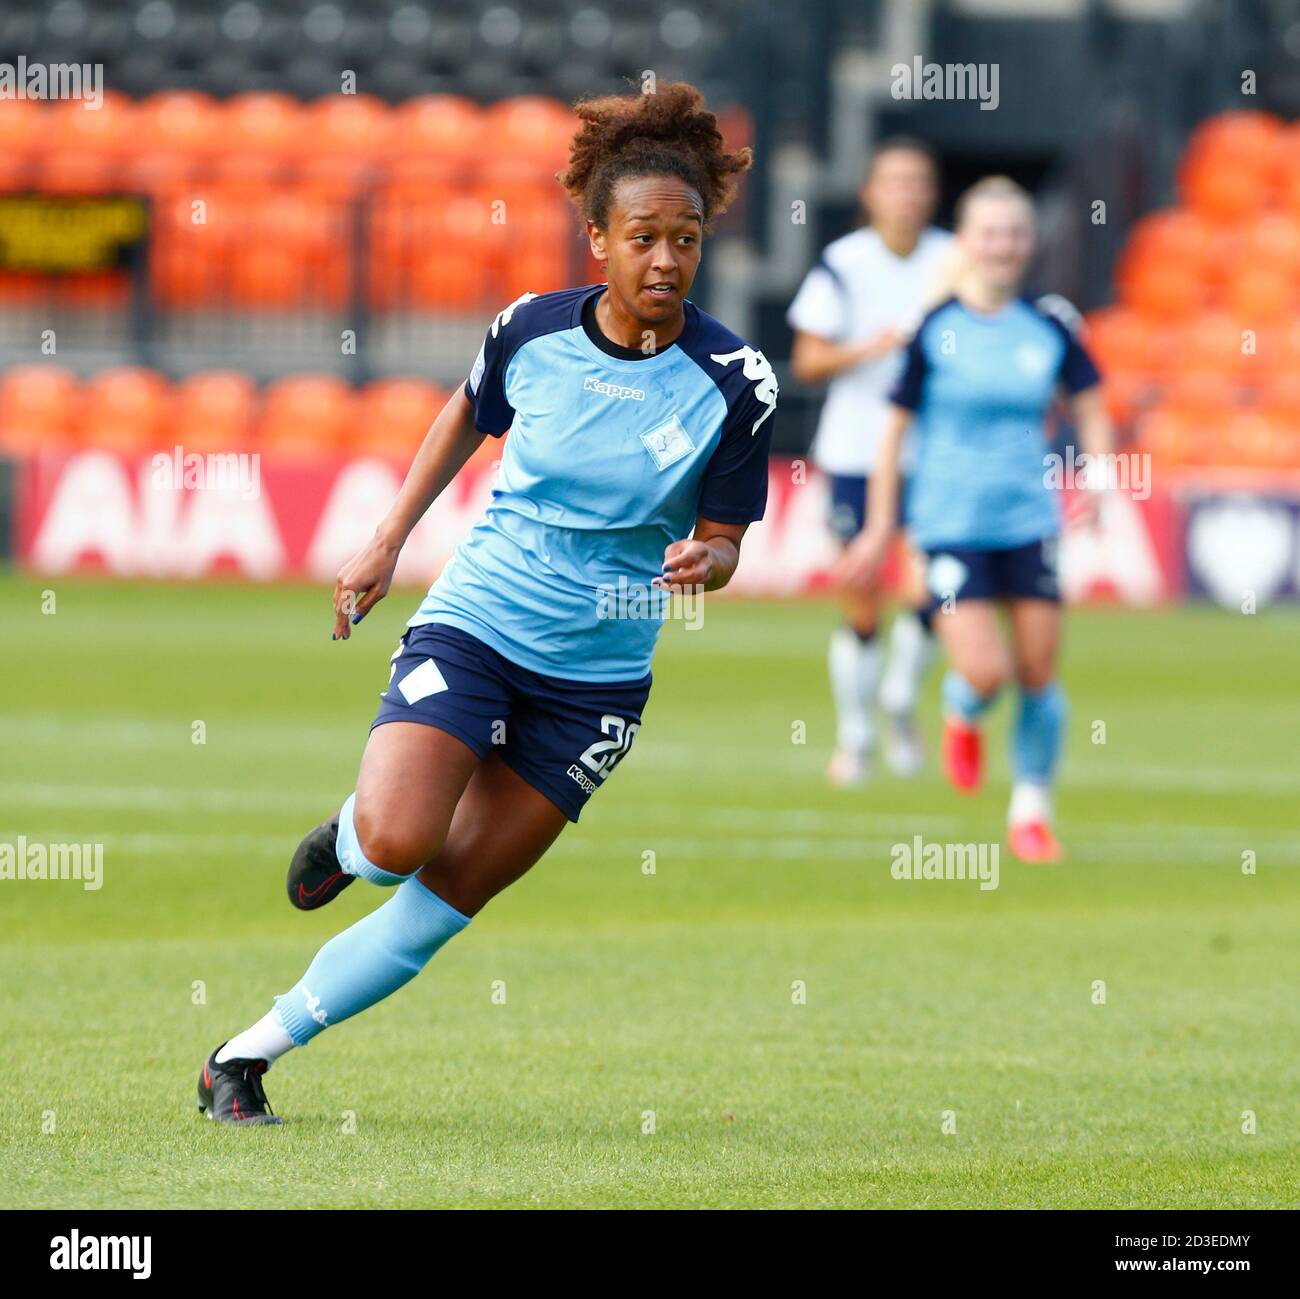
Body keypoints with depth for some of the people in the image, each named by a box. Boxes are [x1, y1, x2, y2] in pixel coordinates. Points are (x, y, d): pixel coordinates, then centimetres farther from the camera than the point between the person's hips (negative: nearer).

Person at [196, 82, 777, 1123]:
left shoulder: (735, 383, -11)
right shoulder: (531, 330, -6)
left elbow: (723, 539, -1)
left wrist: (703, 561, -25)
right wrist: (386, 546, 14)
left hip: (598, 674, 0)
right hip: (474, 622, 0)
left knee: (447, 901, -2)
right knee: (399, 840, -24)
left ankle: (251, 1054, 11)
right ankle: (345, 838, 13)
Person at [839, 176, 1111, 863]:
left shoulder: (1051, 325, 1)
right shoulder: (932, 329, -6)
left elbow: (1089, 408, 11)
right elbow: (895, 426, 1)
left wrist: (1096, 473, -8)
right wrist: (879, 529, 2)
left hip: (1030, 522, 3)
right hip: (950, 524, -3)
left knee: (1038, 672, 3)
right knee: (985, 672, -15)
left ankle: (1032, 810, 22)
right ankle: (960, 717, 23)